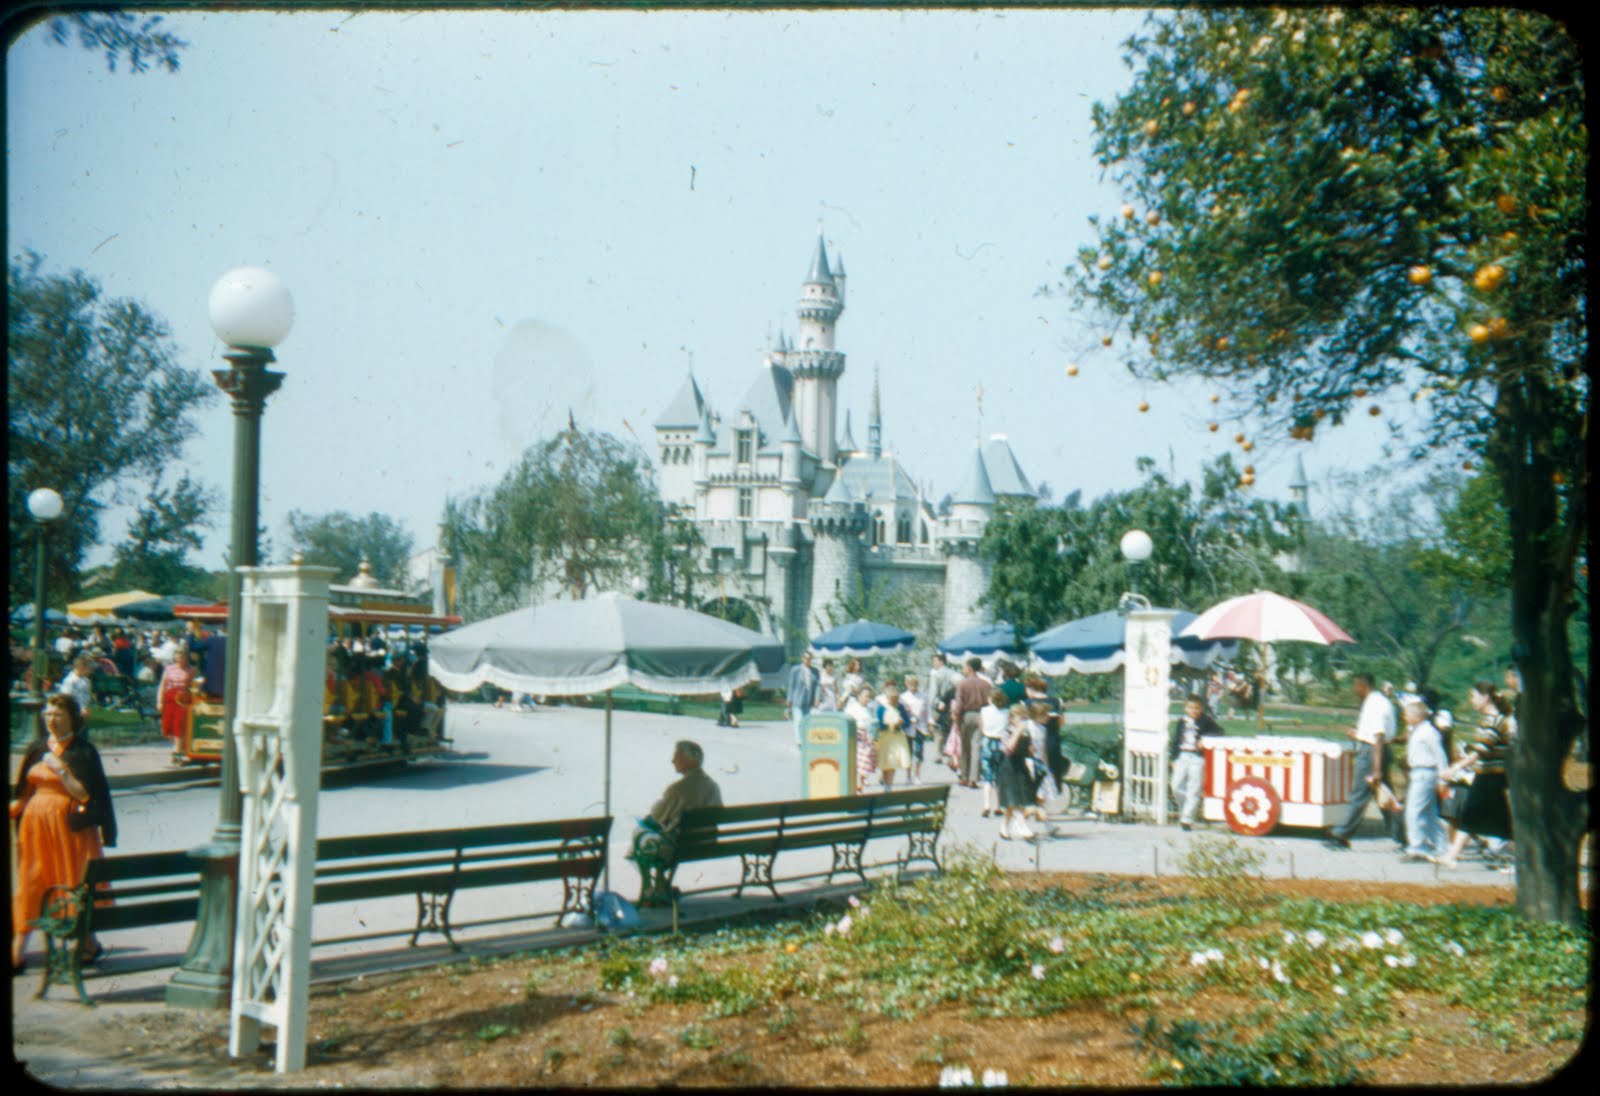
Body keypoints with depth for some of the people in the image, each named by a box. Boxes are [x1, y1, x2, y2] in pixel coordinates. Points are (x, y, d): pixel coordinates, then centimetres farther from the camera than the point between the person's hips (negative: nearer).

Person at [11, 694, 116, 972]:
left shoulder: (83, 752, -6)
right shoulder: (37, 749, 9)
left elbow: (86, 795, -12)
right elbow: (26, 793, 14)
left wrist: (61, 771, -20)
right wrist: (14, 807, -4)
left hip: (70, 826, -4)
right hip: (36, 824, 5)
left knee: (75, 885, 3)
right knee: (29, 885, 3)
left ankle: (88, 942, 19)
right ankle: (17, 951, 5)